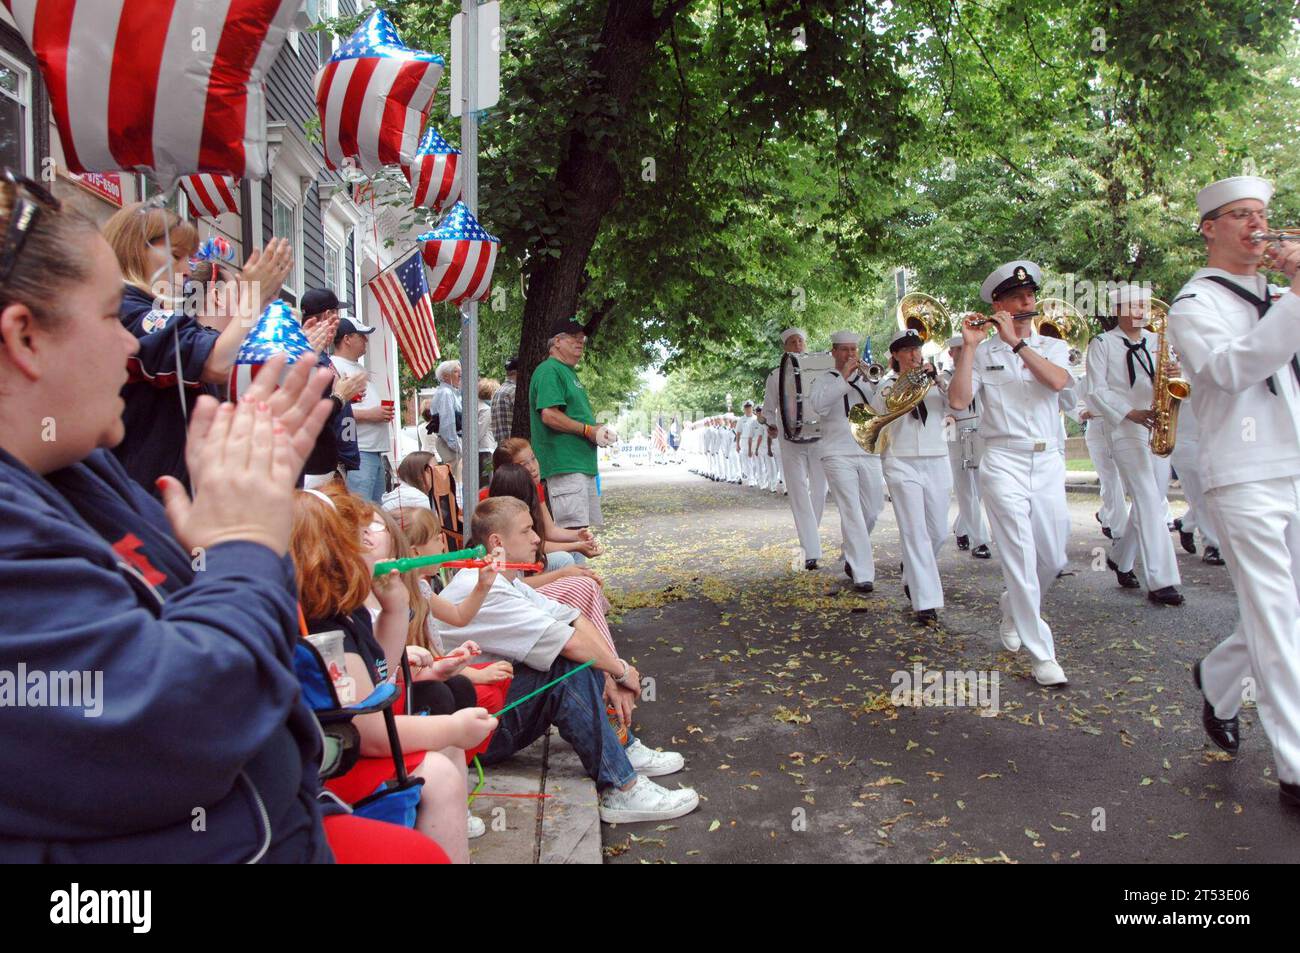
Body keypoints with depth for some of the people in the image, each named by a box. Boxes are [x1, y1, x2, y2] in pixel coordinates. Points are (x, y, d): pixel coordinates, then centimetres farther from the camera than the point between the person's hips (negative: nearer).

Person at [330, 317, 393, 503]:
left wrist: (384, 412, 12)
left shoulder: (359, 368, 23)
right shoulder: (333, 367, -7)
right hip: (356, 453, -10)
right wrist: (369, 414, -18)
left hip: (376, 451, 10)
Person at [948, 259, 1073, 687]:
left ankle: (1013, 608, 39)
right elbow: (957, 401, -11)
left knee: (1053, 559, 9)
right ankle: (1042, 655, -1)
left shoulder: (1052, 346, 10)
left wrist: (1015, 341, -17)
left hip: (1048, 462, 4)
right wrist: (968, 346, -13)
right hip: (1004, 462, -3)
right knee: (1021, 557, -8)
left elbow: (1058, 381, -13)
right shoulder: (983, 352, 3)